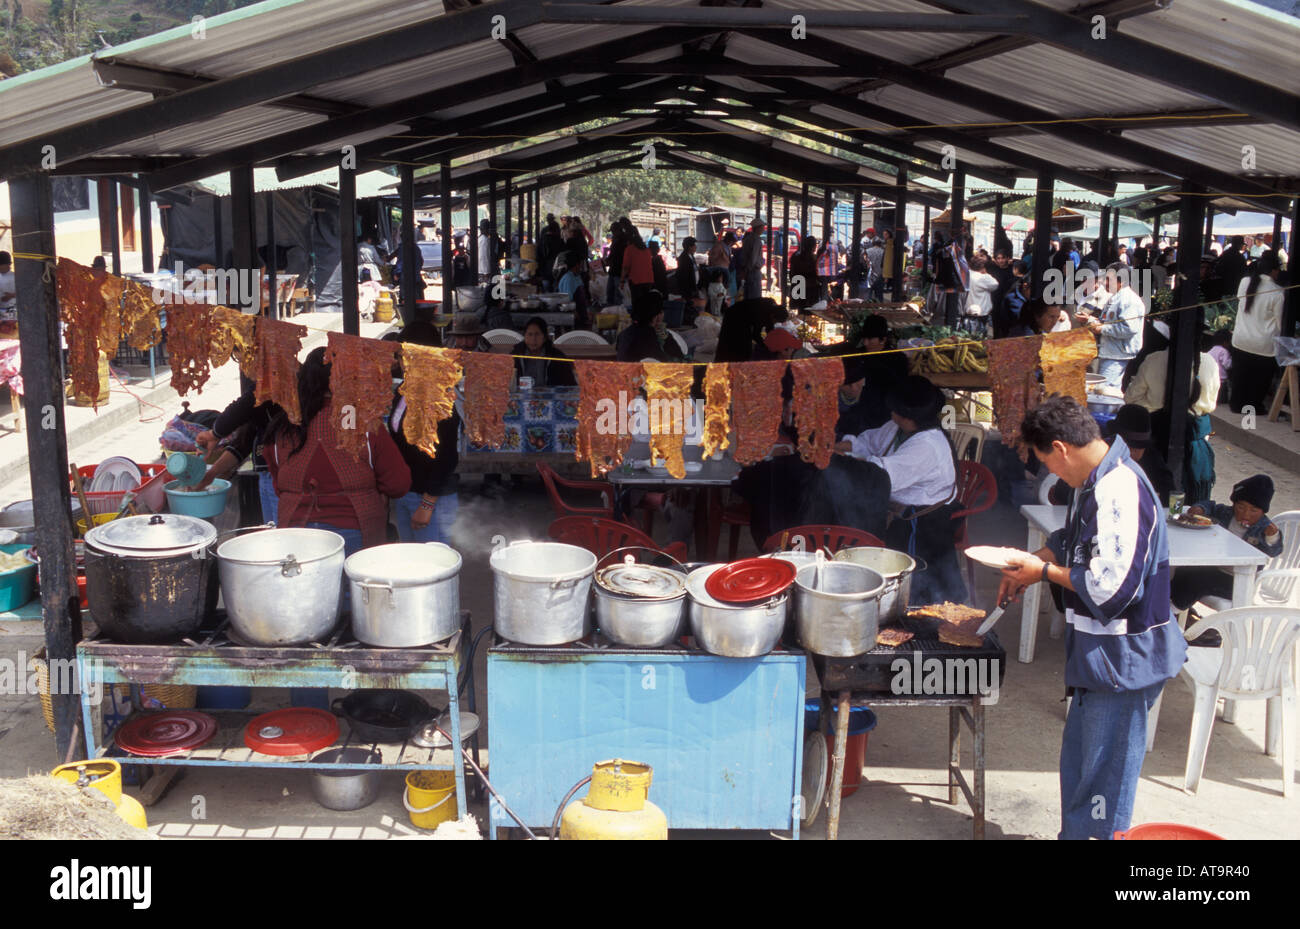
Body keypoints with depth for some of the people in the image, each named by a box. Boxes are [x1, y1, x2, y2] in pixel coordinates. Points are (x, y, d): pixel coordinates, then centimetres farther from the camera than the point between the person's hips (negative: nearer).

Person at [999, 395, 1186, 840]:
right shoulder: (1096, 482, 6)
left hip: (1122, 660, -10)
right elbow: (1074, 537, 24)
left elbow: (1112, 587, -29)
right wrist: (1032, 561, 9)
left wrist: (1046, 572, -16)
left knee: (1105, 772, 4)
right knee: (1078, 760, 23)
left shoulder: (1120, 491, -27)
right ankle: (1074, 832, 38)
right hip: (1099, 653, 10)